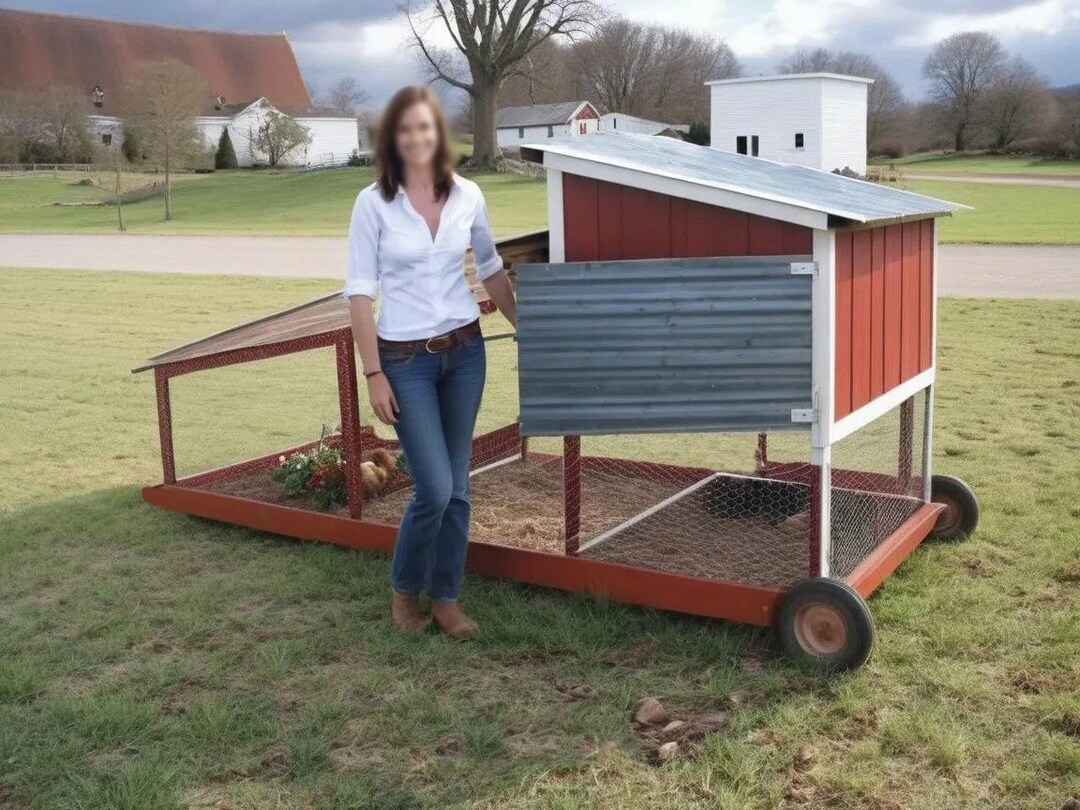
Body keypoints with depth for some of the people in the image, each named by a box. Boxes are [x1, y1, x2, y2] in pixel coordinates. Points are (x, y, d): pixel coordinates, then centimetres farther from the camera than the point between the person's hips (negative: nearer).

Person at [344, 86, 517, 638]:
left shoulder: (468, 196, 1)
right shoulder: (373, 203, -8)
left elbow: (490, 270, 15)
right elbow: (360, 291, -8)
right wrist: (373, 373, -11)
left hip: (464, 351, 4)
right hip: (405, 359, -3)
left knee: (457, 487, 8)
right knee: (434, 489, -7)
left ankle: (445, 598, 24)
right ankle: (405, 589, 19)